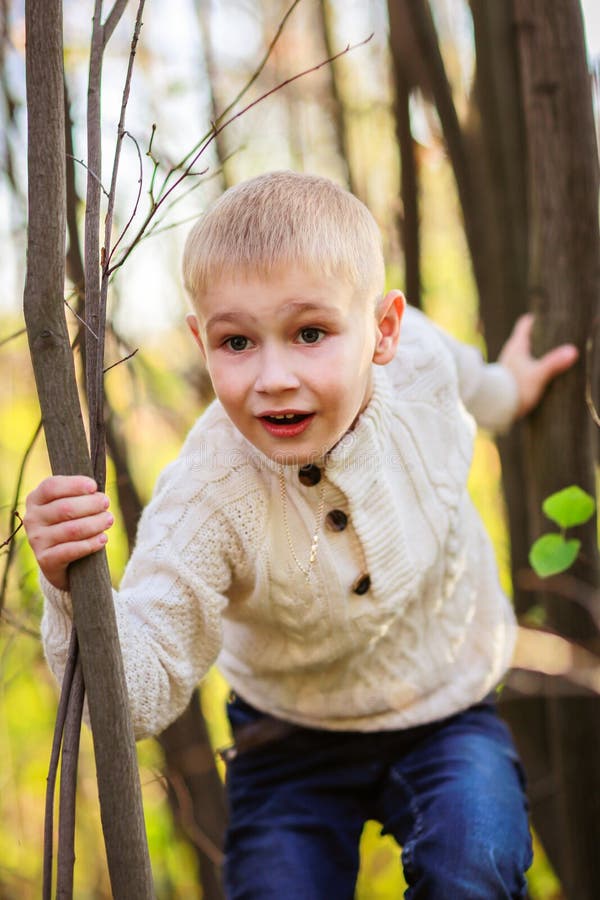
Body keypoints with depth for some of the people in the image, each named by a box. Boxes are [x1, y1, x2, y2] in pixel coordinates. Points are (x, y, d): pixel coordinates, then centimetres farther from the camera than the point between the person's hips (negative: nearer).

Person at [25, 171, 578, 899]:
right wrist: (77, 592, -50)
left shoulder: (416, 358, -21)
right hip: (295, 740, -1)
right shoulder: (205, 502, -31)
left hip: (447, 712, 2)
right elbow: (141, 700, -32)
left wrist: (502, 391, 27)